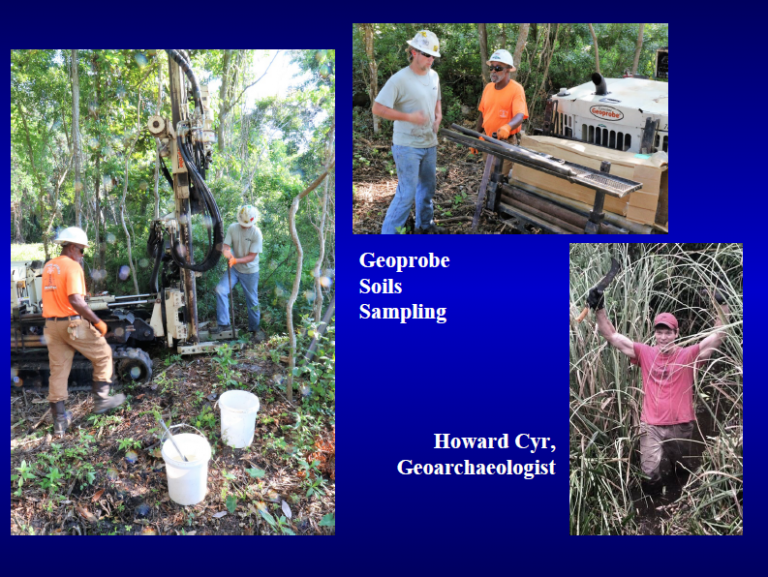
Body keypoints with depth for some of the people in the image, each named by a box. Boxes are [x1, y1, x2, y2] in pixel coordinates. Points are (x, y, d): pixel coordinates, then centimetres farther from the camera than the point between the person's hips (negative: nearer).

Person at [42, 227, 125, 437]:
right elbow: (75, 300, -22)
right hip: (72, 323, -8)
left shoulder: (48, 266, 13)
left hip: (51, 323, 8)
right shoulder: (72, 266, -12)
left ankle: (59, 419, 13)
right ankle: (101, 399, 15)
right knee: (103, 355, 11)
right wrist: (97, 321, -18)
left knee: (58, 370, 10)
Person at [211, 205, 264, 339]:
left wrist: (236, 260, -32)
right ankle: (223, 324, -7)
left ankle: (255, 328, 26)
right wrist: (226, 251, -33)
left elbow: (252, 256, -17)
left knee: (252, 300, 6)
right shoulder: (232, 228, -7)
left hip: (250, 271, -3)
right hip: (234, 269, 3)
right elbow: (225, 246, -8)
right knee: (220, 290, -16)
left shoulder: (256, 233, -16)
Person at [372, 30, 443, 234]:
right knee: (407, 193, -7)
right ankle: (389, 232, 5)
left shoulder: (434, 76, 8)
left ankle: (425, 225, 37)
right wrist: (409, 117, -23)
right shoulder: (400, 79, -17)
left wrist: (438, 116, 4)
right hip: (407, 146, -8)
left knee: (427, 187, 19)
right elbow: (378, 108, -19)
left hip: (430, 144, 8)